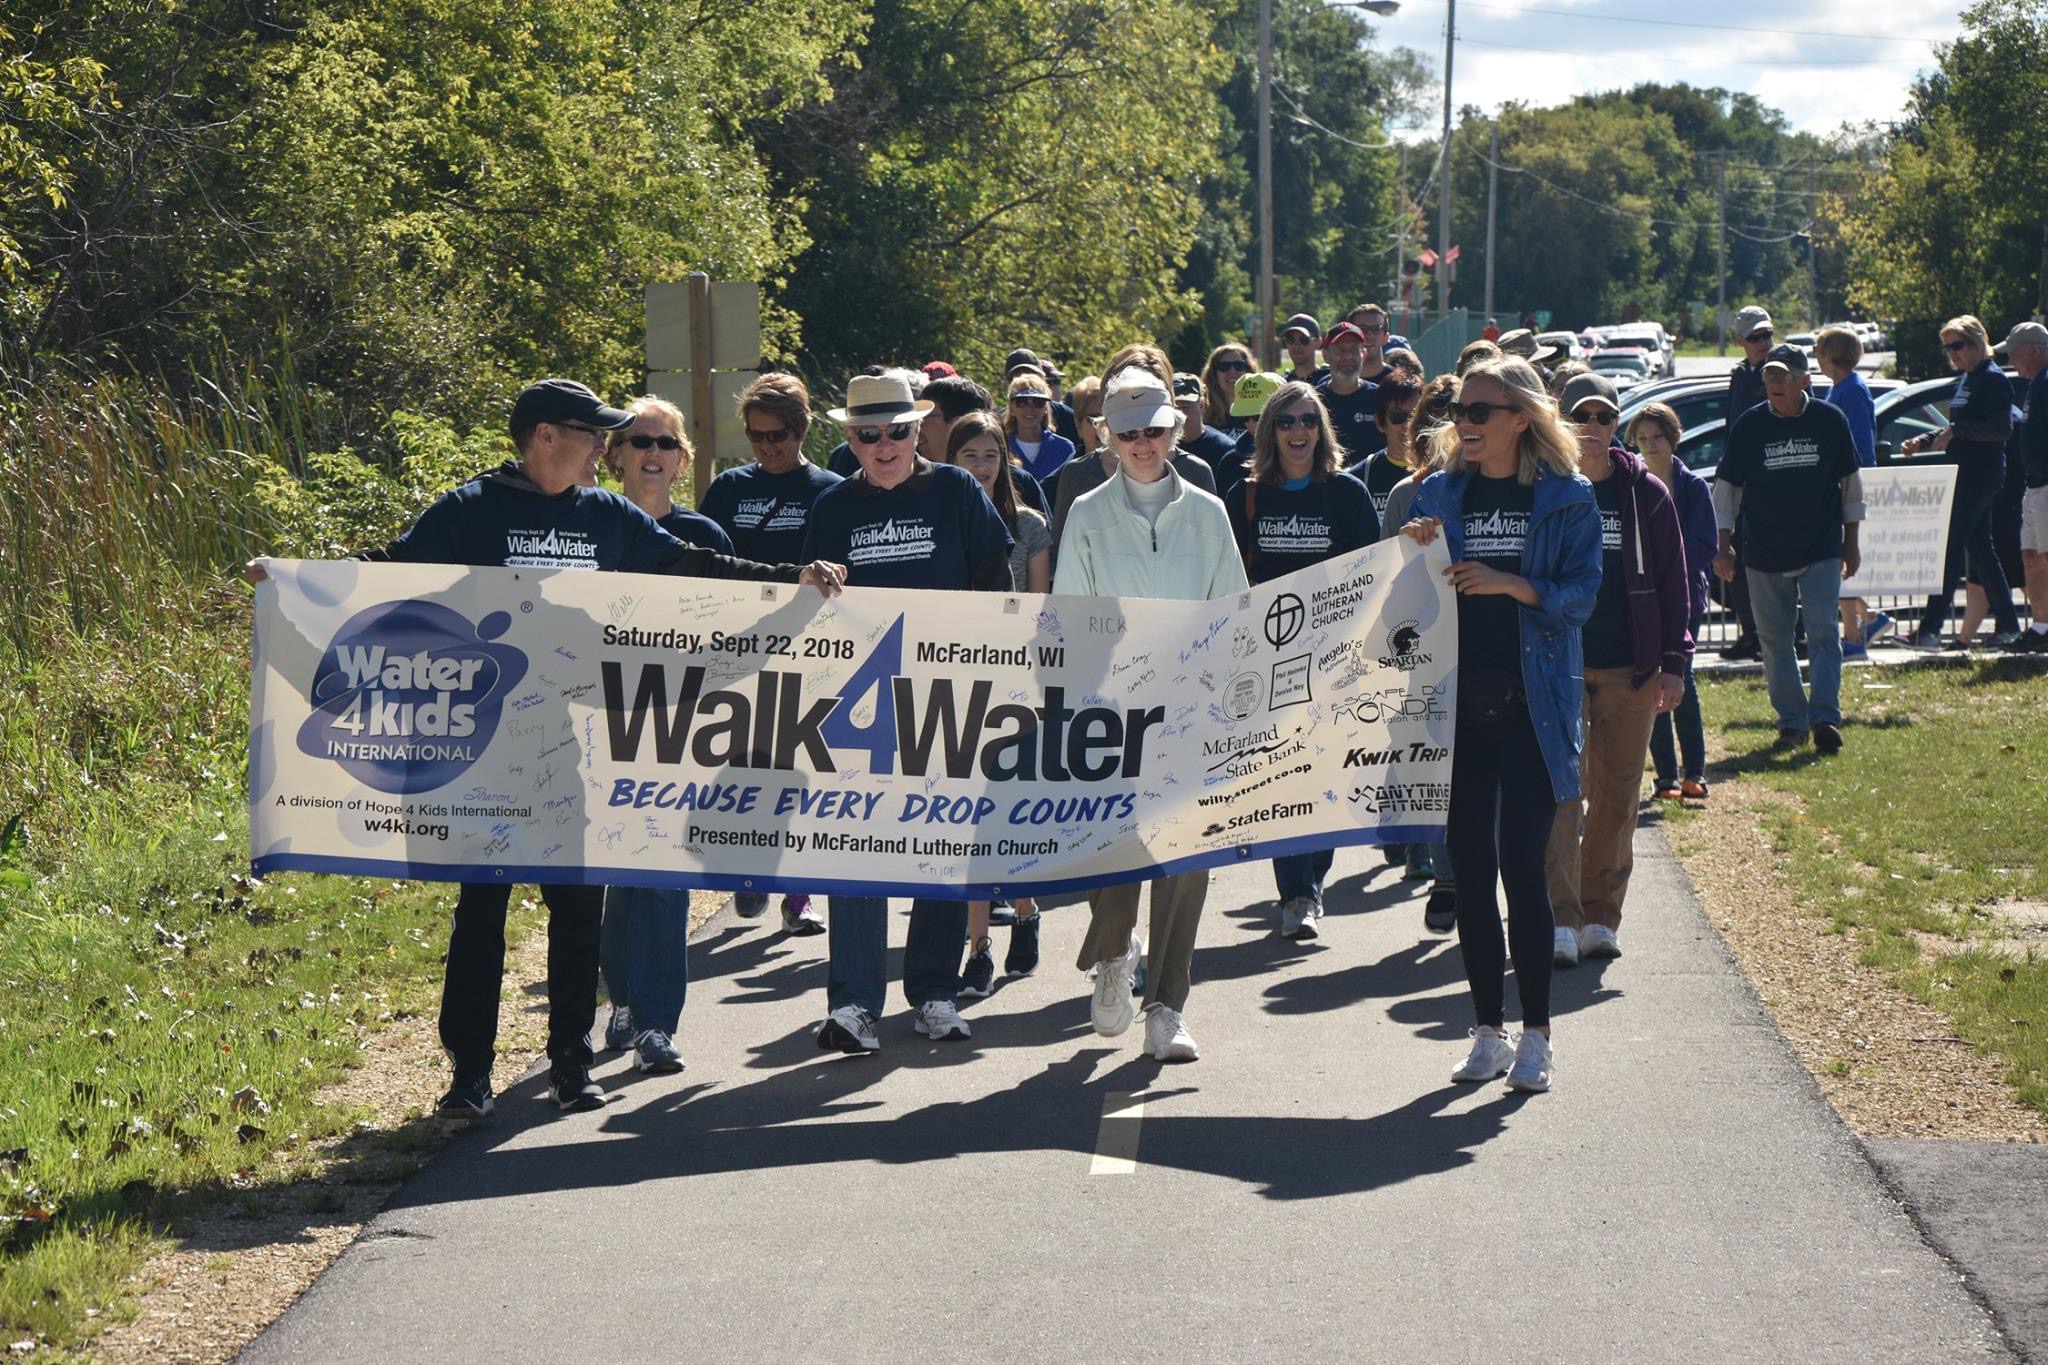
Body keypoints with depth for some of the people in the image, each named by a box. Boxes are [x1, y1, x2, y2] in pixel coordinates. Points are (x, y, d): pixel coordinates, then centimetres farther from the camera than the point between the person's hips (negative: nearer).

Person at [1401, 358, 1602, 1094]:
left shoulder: (1566, 499, 0)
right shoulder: (1440, 494, 10)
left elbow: (1582, 592, -6)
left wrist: (1511, 584, -19)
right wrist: (1415, 557, -9)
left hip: (1532, 703, -3)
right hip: (1458, 701, 4)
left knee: (1521, 862, -6)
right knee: (1470, 865, 5)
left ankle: (1535, 1034, 3)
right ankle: (1488, 1032, 15)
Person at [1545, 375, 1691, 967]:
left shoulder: (1646, 494, 5)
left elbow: (1671, 580, 7)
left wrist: (1673, 661, 2)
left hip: (1629, 668, 2)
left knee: (1617, 794, 7)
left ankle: (1601, 916, 17)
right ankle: (1561, 920, -13)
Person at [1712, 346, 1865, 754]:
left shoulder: (1830, 421, -1)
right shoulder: (1748, 425, -1)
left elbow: (1851, 483, 9)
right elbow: (1726, 487, 7)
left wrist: (1850, 544, 10)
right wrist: (1722, 547, 3)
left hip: (1821, 551, -1)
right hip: (1764, 553, 1)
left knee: (1823, 634, -9)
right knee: (1774, 641, 5)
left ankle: (1825, 717, -9)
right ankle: (1791, 723, 13)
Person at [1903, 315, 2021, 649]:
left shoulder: (1993, 379, -12)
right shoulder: (1966, 380, 17)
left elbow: (2002, 429, -19)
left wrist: (1956, 430, -25)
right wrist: (1923, 441, 13)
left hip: (1980, 478, -10)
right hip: (1964, 475, 10)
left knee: (1950, 549, -12)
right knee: (1980, 550, 12)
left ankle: (1930, 629, -14)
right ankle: (2008, 625, 18)